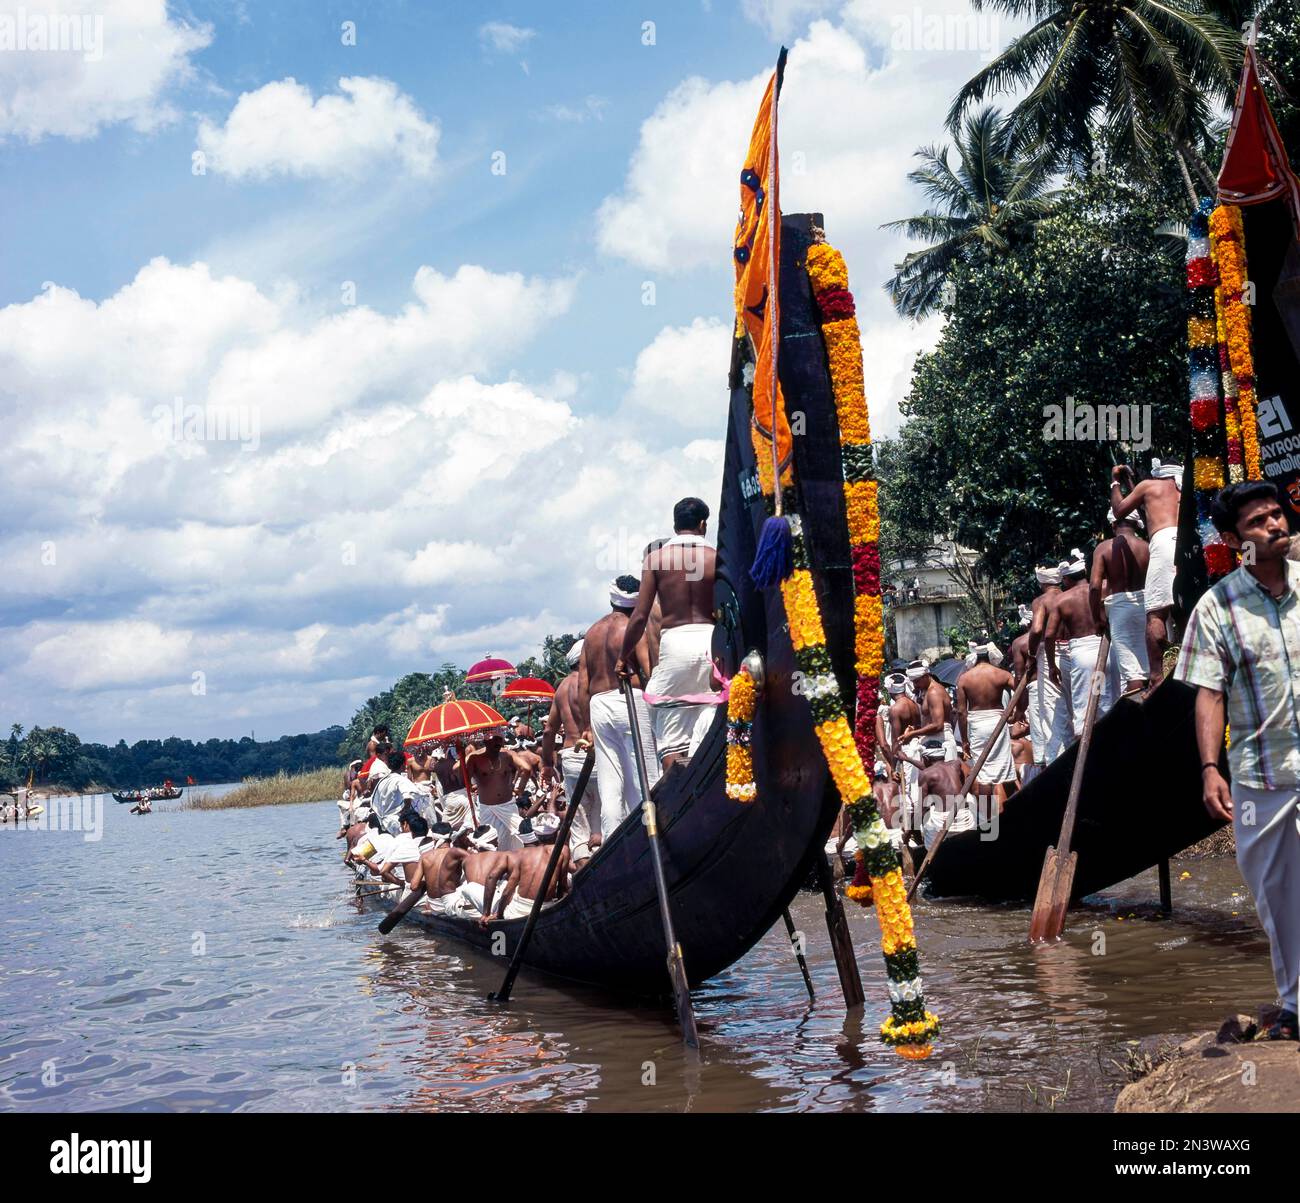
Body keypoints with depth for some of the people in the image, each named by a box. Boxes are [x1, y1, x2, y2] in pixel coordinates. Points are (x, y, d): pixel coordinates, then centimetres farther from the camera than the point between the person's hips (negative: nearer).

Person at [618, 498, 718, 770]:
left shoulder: (656, 557, 3)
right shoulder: (716, 558, 4)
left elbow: (640, 615, 0)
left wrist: (623, 656, 10)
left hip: (674, 641, -1)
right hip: (711, 640, 1)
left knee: (671, 737, 4)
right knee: (708, 730, 3)